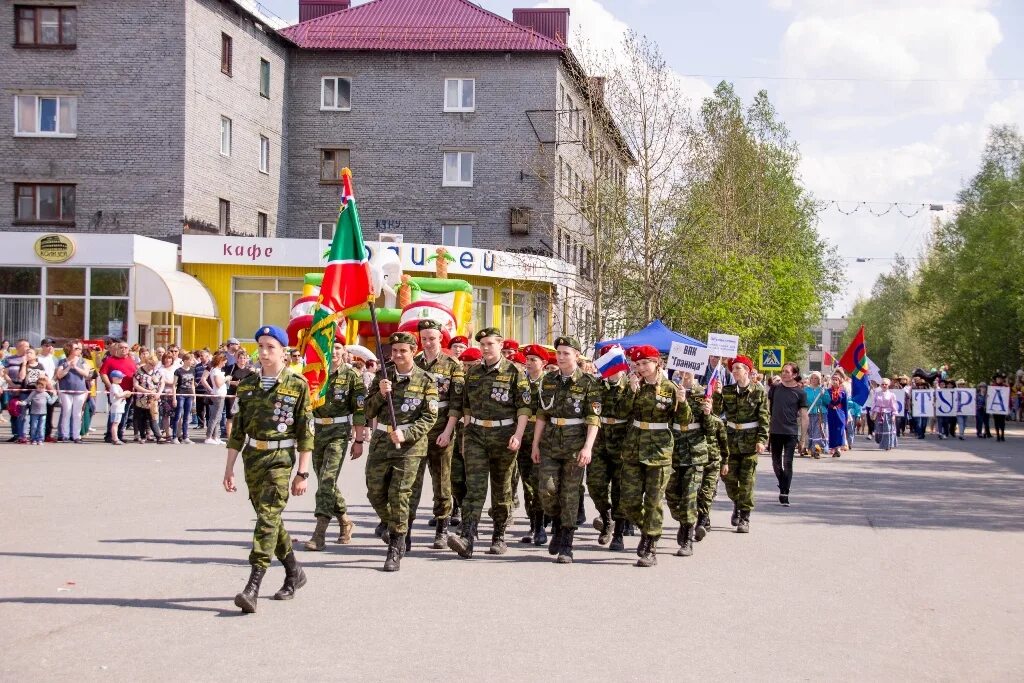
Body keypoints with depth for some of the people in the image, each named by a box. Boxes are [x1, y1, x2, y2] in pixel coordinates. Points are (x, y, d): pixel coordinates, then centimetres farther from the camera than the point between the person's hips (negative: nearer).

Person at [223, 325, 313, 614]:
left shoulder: (297, 386, -5)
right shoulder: (247, 385, 7)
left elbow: (305, 433, -4)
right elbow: (237, 430, 11)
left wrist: (302, 473, -7)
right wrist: (229, 469, 8)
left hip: (280, 459, -5)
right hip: (252, 458, 5)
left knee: (267, 518, -14)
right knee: (269, 519, 13)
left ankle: (252, 588, -19)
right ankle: (294, 572, 32)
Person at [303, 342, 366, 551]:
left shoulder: (352, 376, -4)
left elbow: (360, 410, -3)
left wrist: (359, 440, -5)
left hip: (339, 433, -5)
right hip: (317, 431, 5)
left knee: (327, 479, -15)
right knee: (325, 481, 12)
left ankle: (319, 532, -16)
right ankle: (345, 521, 31)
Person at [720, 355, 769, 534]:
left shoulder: (759, 391, -3)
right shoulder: (727, 390, 5)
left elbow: (764, 418, -4)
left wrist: (762, 440, -12)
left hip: (750, 439, -3)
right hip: (731, 439, 3)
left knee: (747, 480, -3)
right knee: (729, 477, 4)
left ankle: (744, 519, 4)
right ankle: (737, 504, 33)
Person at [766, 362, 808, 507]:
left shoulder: (800, 393, -2)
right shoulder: (775, 389, 4)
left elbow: (804, 416, 0)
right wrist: (766, 429, 5)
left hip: (791, 432, -3)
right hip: (775, 431, 3)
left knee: (787, 463, -8)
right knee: (776, 463, 11)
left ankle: (785, 494, -6)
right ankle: (783, 486, 31)